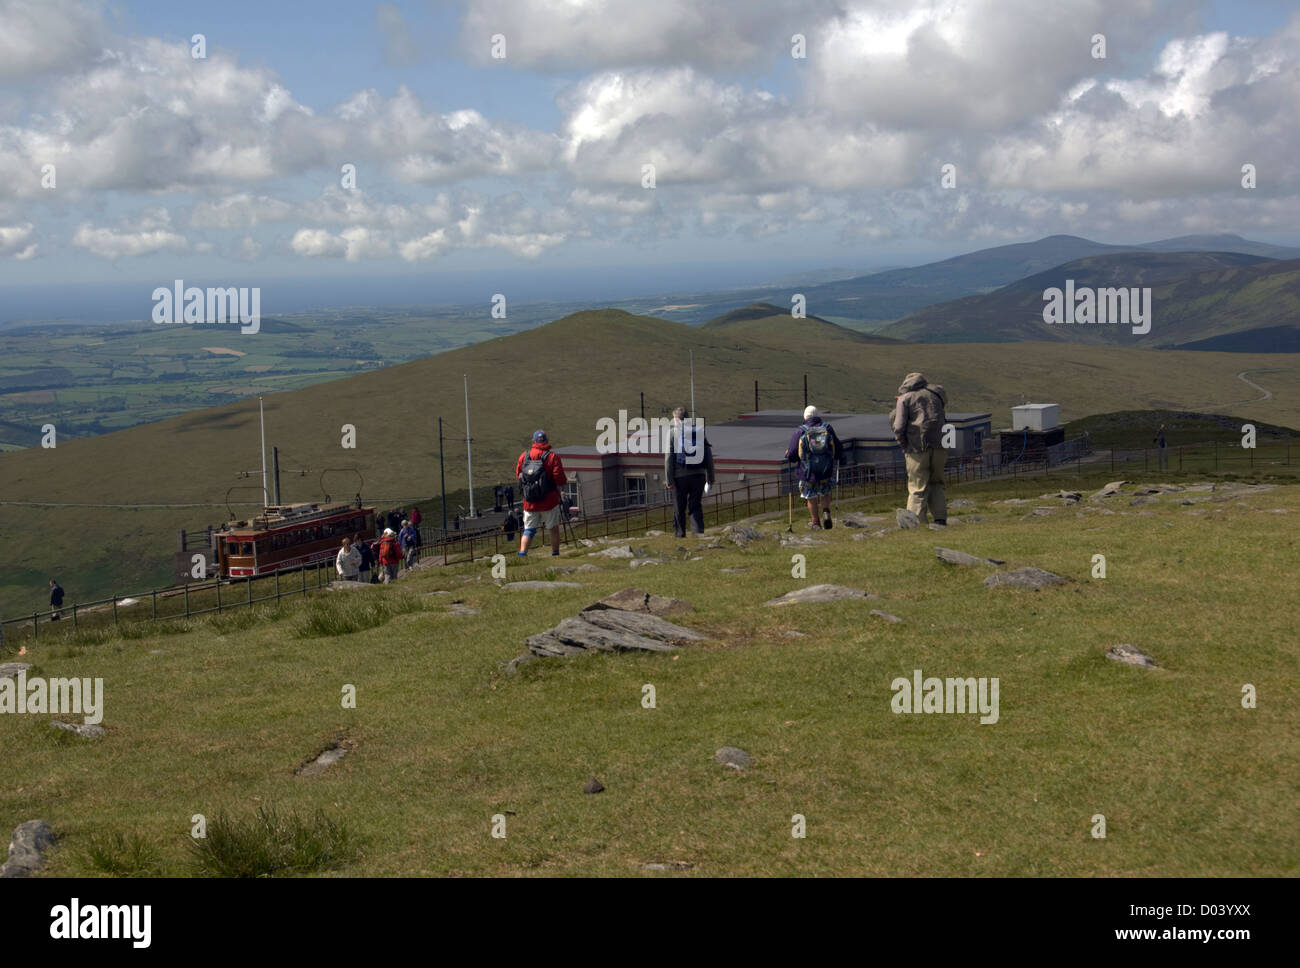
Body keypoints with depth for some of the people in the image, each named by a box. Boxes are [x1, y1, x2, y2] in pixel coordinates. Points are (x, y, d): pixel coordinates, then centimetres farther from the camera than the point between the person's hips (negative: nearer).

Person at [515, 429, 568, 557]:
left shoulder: (523, 456, 2)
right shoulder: (552, 456, -8)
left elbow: (518, 477, 8)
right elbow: (560, 479, -13)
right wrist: (565, 481, 9)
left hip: (529, 502, 3)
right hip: (549, 501, -3)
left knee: (529, 529, 8)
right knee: (554, 528, 13)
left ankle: (522, 554, -9)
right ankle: (555, 555, 16)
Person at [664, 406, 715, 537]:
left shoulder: (672, 432, 0)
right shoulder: (699, 430, 10)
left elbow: (669, 457, -7)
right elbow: (709, 455, 7)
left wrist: (668, 479, -7)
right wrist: (710, 477, 11)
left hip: (680, 476, -3)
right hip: (698, 475, 3)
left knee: (679, 509, 7)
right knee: (695, 506, 8)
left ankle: (680, 535, 10)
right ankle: (698, 531, -7)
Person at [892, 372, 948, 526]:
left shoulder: (904, 398, 4)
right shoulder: (935, 395, 17)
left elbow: (899, 428, -5)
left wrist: (905, 446, 7)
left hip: (918, 450, -3)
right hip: (938, 447, 3)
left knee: (918, 489, 1)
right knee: (936, 484, 17)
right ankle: (940, 520, 8)